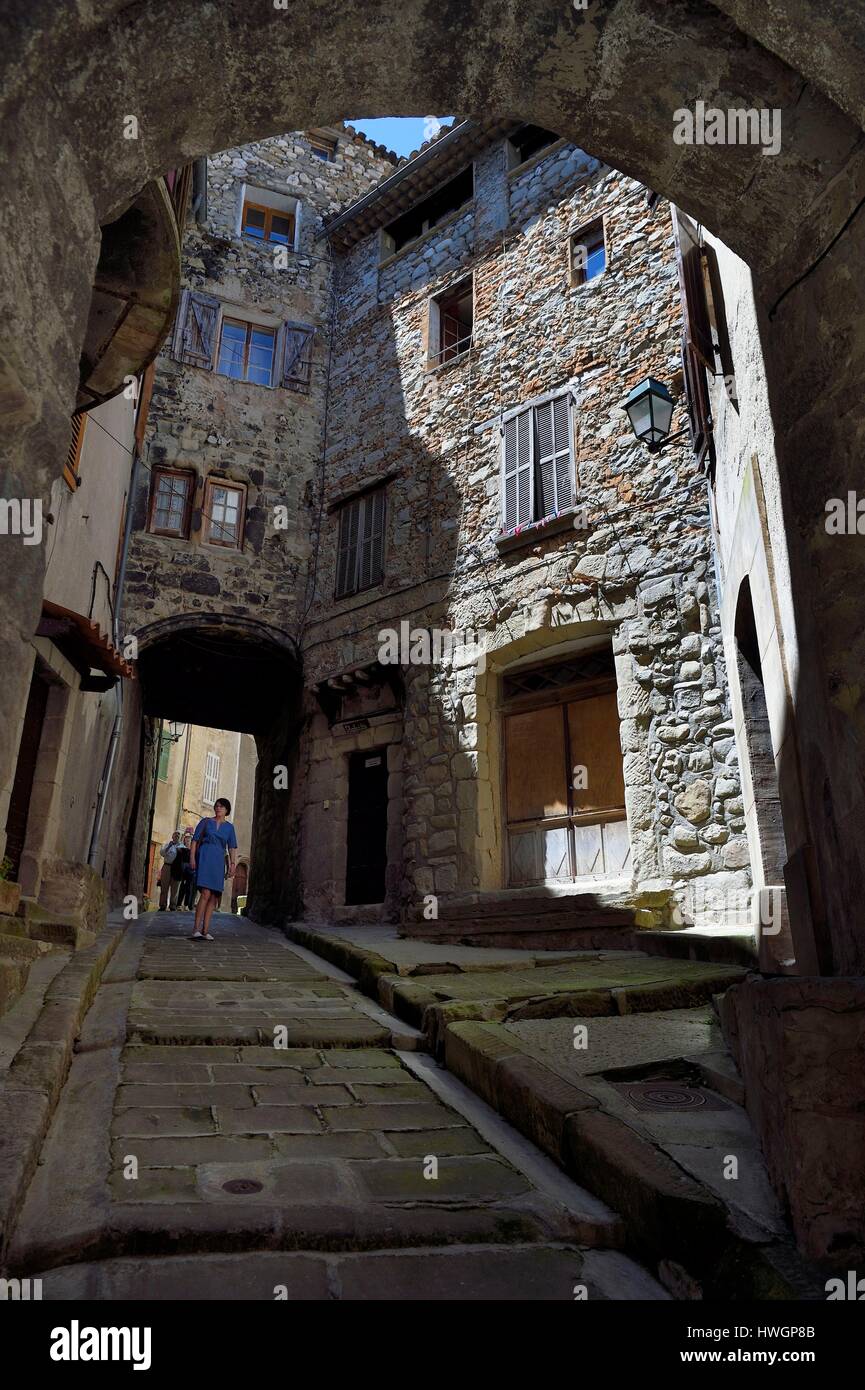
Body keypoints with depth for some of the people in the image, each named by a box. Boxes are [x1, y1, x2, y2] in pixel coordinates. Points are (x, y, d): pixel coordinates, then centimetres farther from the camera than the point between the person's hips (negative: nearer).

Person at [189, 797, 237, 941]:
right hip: (204, 858, -4)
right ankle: (197, 929, -16)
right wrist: (192, 857, -5)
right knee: (206, 894, -17)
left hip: (219, 861, 4)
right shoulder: (206, 821, 8)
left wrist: (232, 864, 1)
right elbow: (195, 839, 6)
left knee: (214, 897, 1)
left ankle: (205, 930, 7)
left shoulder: (229, 827, 14)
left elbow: (232, 847, 11)